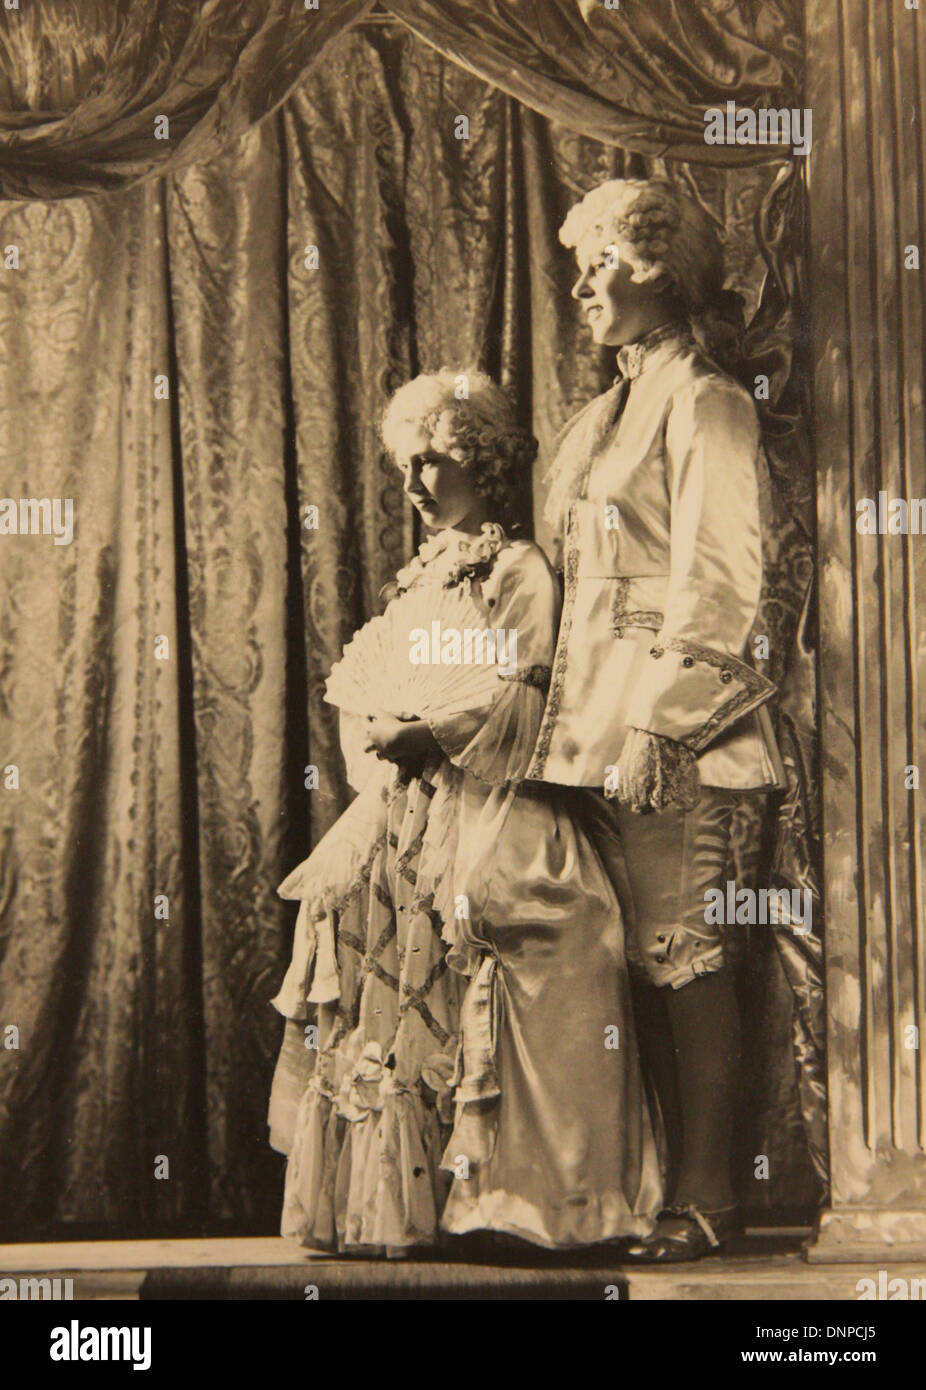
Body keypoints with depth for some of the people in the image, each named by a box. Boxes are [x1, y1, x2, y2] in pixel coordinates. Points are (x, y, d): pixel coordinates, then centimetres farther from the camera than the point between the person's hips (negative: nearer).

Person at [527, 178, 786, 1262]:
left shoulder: (704, 404, -5)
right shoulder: (600, 419, 20)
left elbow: (717, 581, -12)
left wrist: (659, 720, -17)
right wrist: (575, 712, 14)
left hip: (670, 721, -8)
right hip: (594, 715, 8)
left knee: (683, 949, -5)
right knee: (623, 952, 8)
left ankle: (705, 1193, 3)